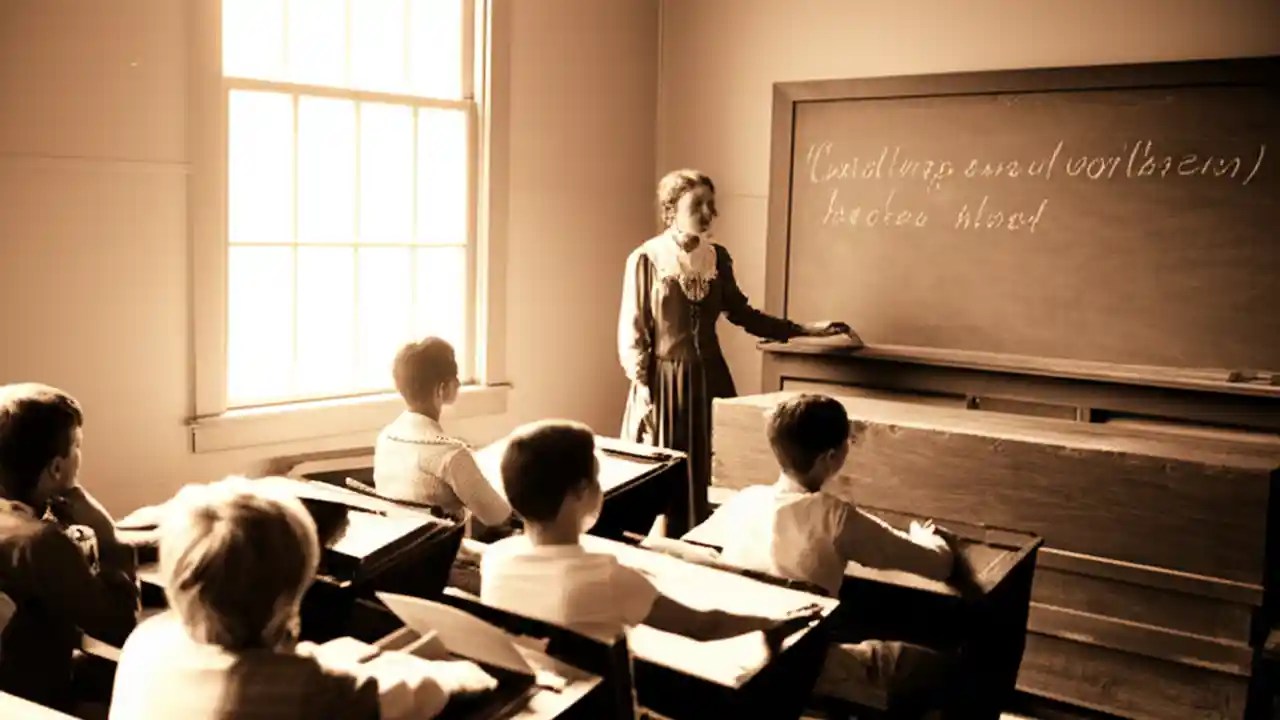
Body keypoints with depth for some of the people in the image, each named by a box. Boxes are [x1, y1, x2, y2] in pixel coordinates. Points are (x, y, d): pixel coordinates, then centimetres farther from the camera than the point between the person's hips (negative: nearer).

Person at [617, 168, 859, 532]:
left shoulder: (717, 256, 4)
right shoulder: (646, 258, -10)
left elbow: (740, 312, 13)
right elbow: (632, 330, -8)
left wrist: (805, 329, 7)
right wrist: (642, 389, -12)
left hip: (709, 376, 5)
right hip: (665, 380, -4)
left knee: (708, 475, 8)